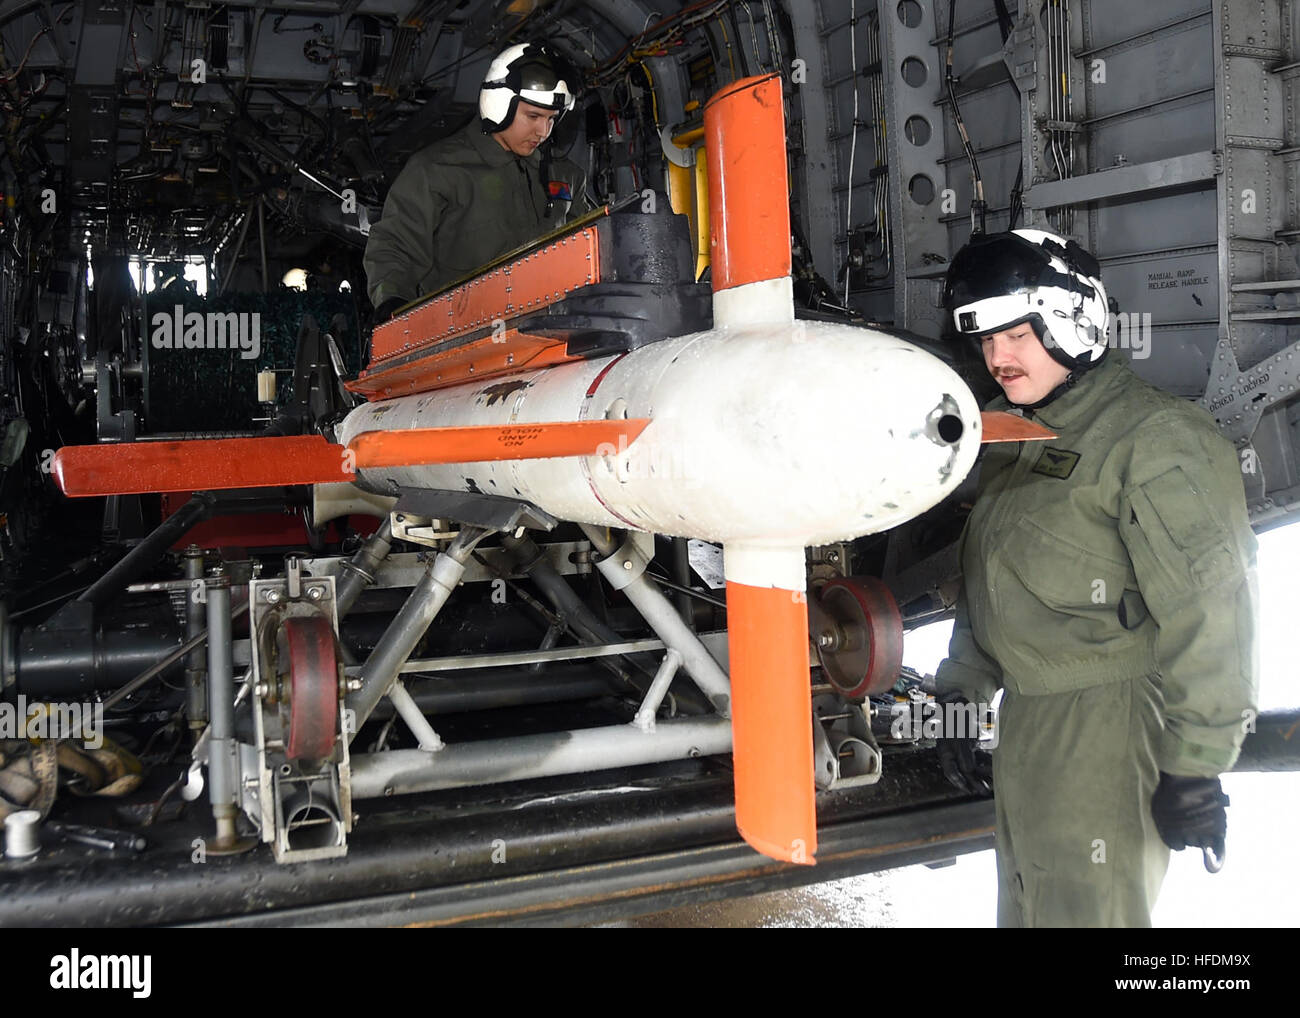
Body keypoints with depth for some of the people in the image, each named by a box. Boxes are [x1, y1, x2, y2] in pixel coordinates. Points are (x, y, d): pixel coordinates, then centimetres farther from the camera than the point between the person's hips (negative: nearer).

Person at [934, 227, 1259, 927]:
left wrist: (1194, 765, -18)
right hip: (1024, 719, 8)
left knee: (1083, 911, 1)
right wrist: (960, 694, 18)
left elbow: (1206, 612, -18)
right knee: (1025, 906, 18)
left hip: (1108, 729, -8)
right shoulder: (1013, 437, 12)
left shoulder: (1154, 438, -15)